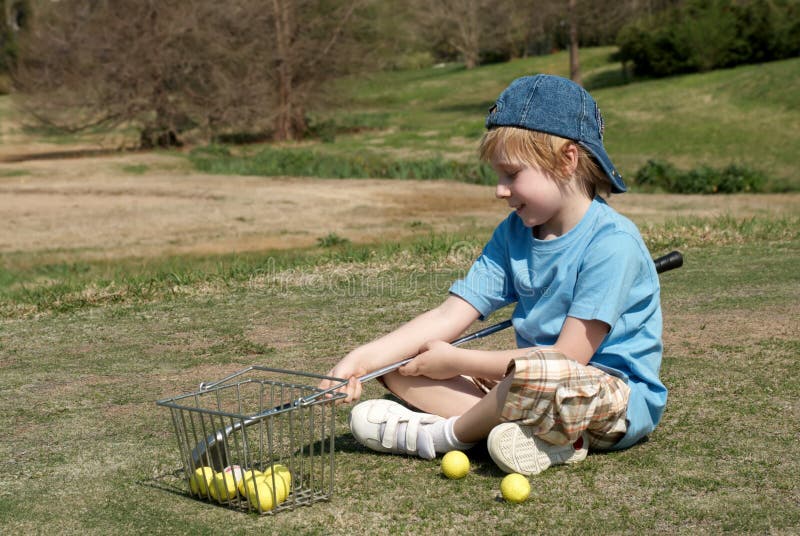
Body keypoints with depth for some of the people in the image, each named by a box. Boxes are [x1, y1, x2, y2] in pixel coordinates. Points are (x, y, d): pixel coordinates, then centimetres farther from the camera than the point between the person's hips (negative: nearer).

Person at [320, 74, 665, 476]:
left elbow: (568, 358, -21)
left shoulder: (613, 243, -17)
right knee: (397, 360, -2)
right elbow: (449, 316, -1)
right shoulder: (513, 234, 6)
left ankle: (445, 434, -13)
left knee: (540, 373, -43)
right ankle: (540, 434, -20)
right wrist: (363, 358, -15)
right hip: (533, 387, 8)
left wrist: (457, 361, -14)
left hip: (621, 401, -8)